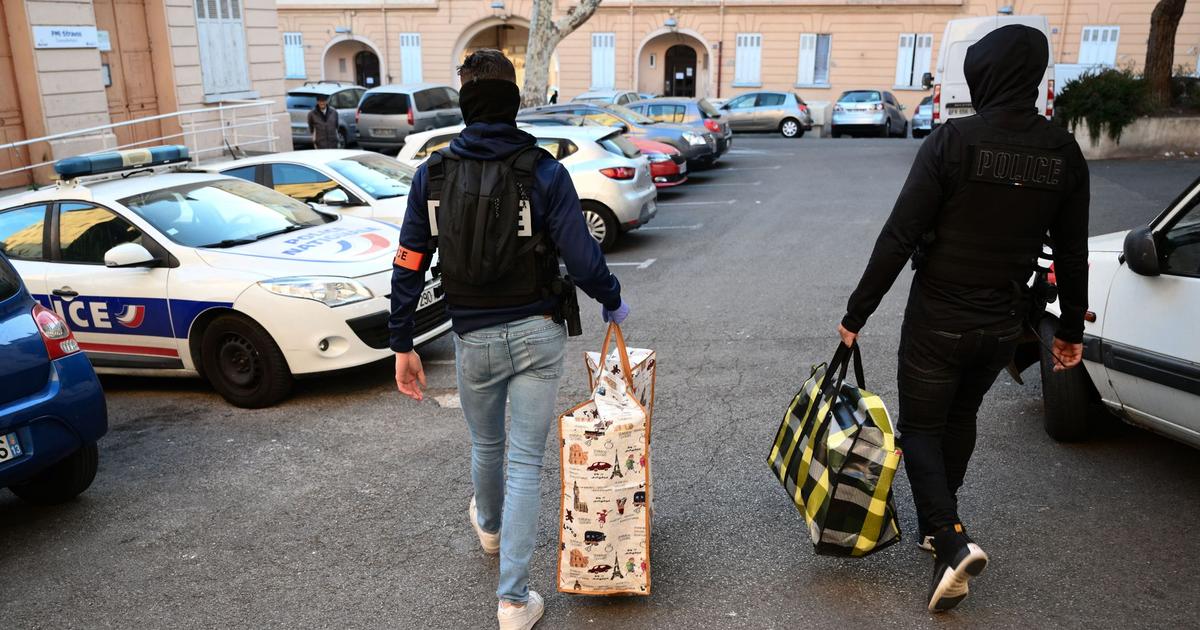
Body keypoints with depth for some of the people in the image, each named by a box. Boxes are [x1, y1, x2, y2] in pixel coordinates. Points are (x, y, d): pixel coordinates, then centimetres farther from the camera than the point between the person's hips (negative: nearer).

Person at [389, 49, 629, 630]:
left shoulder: (433, 174, -4)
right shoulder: (544, 171, -11)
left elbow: (408, 268, -2)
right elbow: (582, 259, -13)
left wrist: (403, 346, 6)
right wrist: (613, 303, 7)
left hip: (474, 339, 2)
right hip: (537, 334, -2)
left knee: (485, 446, 26)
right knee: (525, 463, 6)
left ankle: (489, 525, 56)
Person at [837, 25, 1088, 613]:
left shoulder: (953, 141, -16)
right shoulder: (1063, 152, 0)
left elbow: (899, 237, -18)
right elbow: (1072, 253, 6)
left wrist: (856, 312, -11)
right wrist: (1070, 329, 17)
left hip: (938, 318, -5)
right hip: (1003, 325, 5)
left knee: (920, 428, 9)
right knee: (960, 419, 24)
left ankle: (952, 539, -9)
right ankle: (938, 523, 35)